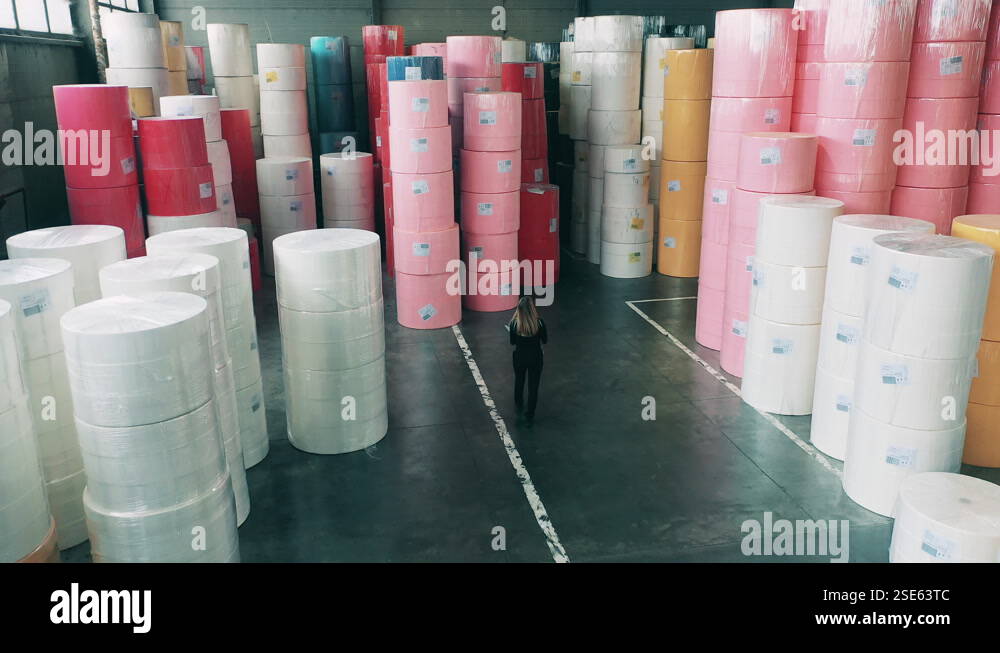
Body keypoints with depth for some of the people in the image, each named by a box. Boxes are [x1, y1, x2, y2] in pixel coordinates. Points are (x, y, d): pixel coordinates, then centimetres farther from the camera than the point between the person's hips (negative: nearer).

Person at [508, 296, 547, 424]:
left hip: (519, 357, 1)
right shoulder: (539, 323, -22)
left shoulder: (514, 323, -20)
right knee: (533, 386, 14)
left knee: (519, 382, 27)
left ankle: (519, 406, 47)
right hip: (535, 357, -1)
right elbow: (544, 340, -8)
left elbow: (512, 342, -7)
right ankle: (529, 415, 22)